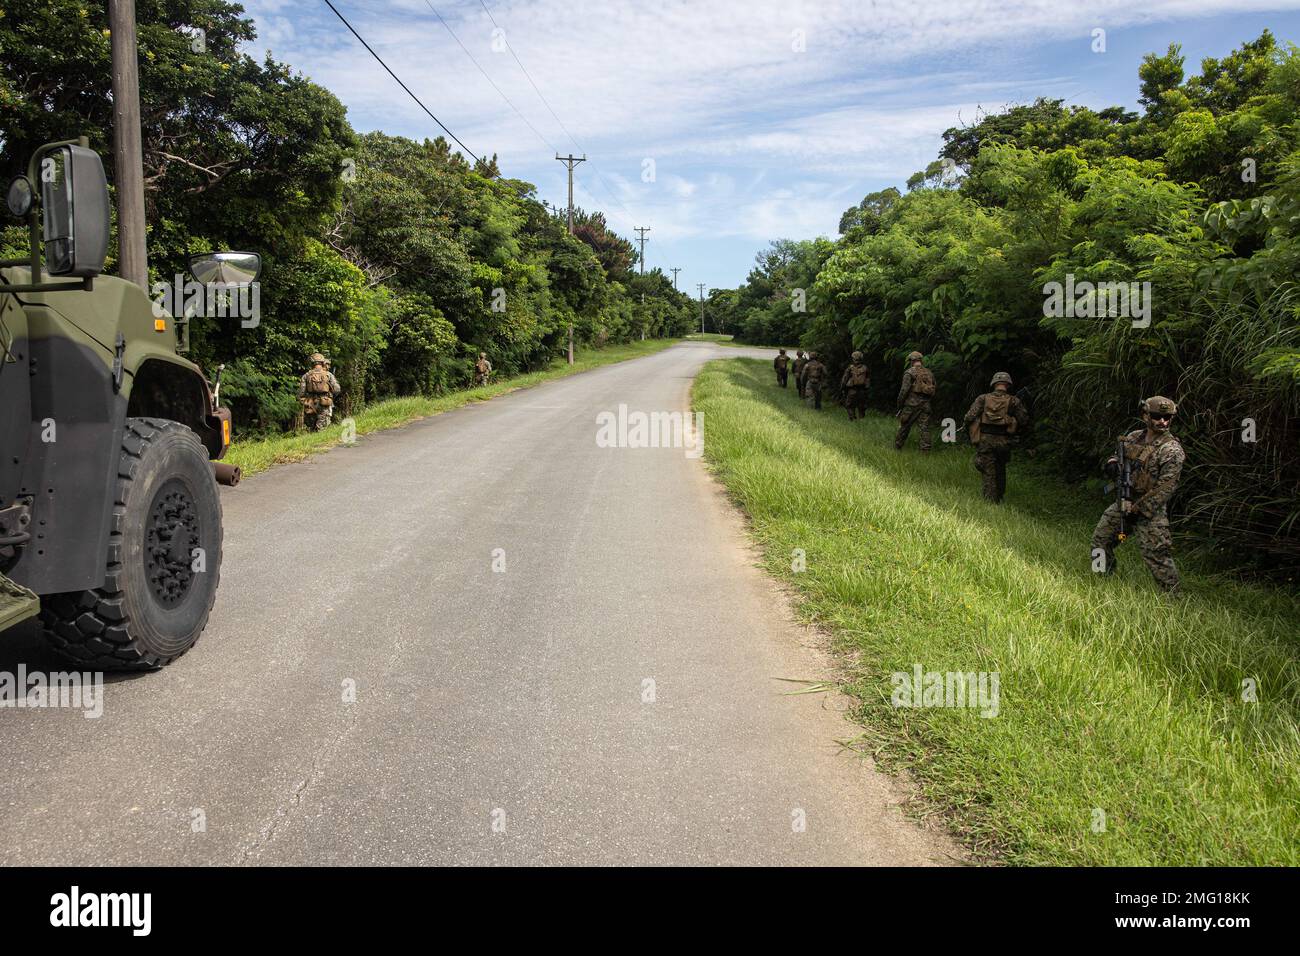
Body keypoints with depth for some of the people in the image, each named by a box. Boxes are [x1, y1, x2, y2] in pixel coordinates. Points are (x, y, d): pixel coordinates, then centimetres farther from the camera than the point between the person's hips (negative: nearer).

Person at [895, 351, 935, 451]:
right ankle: (925, 449, -2)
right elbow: (933, 391, 13)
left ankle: (897, 447, 18)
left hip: (911, 404, -4)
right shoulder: (929, 373, 12)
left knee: (904, 427, 8)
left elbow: (904, 390, -12)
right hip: (925, 405, 4)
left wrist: (900, 405, -4)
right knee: (924, 428, 3)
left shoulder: (910, 372, -6)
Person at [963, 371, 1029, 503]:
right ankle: (1000, 496, 30)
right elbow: (1024, 421, 0)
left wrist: (970, 433, 10)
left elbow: (970, 417, -4)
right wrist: (1016, 433, 18)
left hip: (984, 439, -1)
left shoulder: (983, 398, 4)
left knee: (989, 473, 4)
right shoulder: (1014, 401, 4)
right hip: (1003, 442, 1)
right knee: (1001, 471, 21)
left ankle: (992, 501, 2)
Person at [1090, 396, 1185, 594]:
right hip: (1122, 503, 7)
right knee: (1100, 539, 15)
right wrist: (1112, 464, -4)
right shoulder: (1133, 437, 5)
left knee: (1156, 555, -10)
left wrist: (1139, 510, -20)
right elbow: (1117, 454, 22)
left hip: (1149, 509, -7)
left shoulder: (1172, 450, -16)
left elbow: (1165, 489, -20)